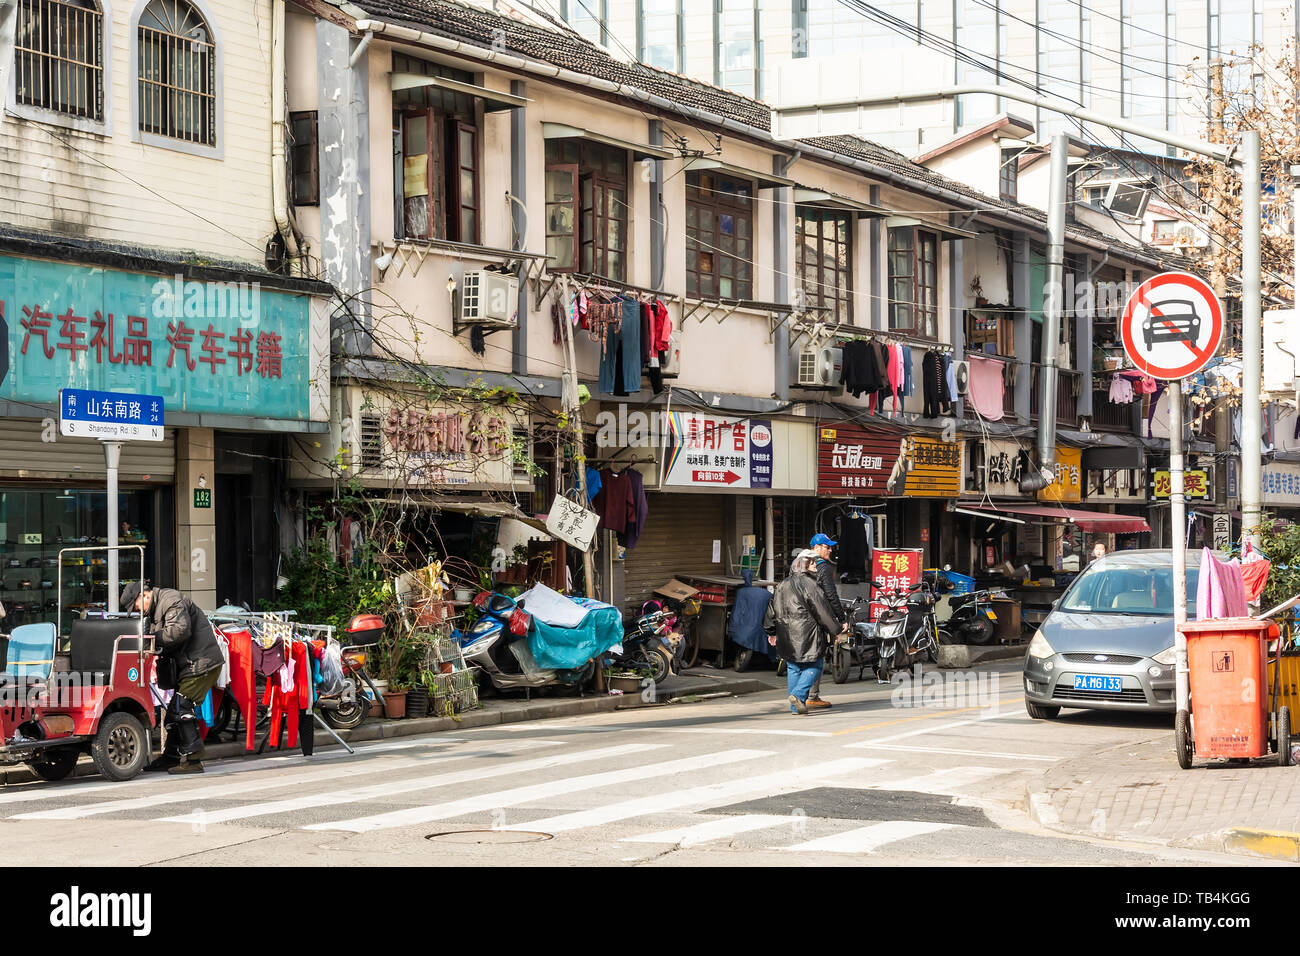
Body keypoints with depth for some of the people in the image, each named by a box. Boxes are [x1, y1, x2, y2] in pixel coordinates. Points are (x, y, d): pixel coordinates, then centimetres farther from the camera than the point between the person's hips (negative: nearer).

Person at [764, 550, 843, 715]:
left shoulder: (783, 585, 12)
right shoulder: (809, 585, -10)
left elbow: (772, 609, 17)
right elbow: (823, 613, -10)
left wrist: (771, 632, 25)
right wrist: (836, 630, -3)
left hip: (787, 636, 7)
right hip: (807, 635, -7)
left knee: (793, 669, 12)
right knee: (814, 666, 3)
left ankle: (795, 707, 11)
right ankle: (798, 694, -15)